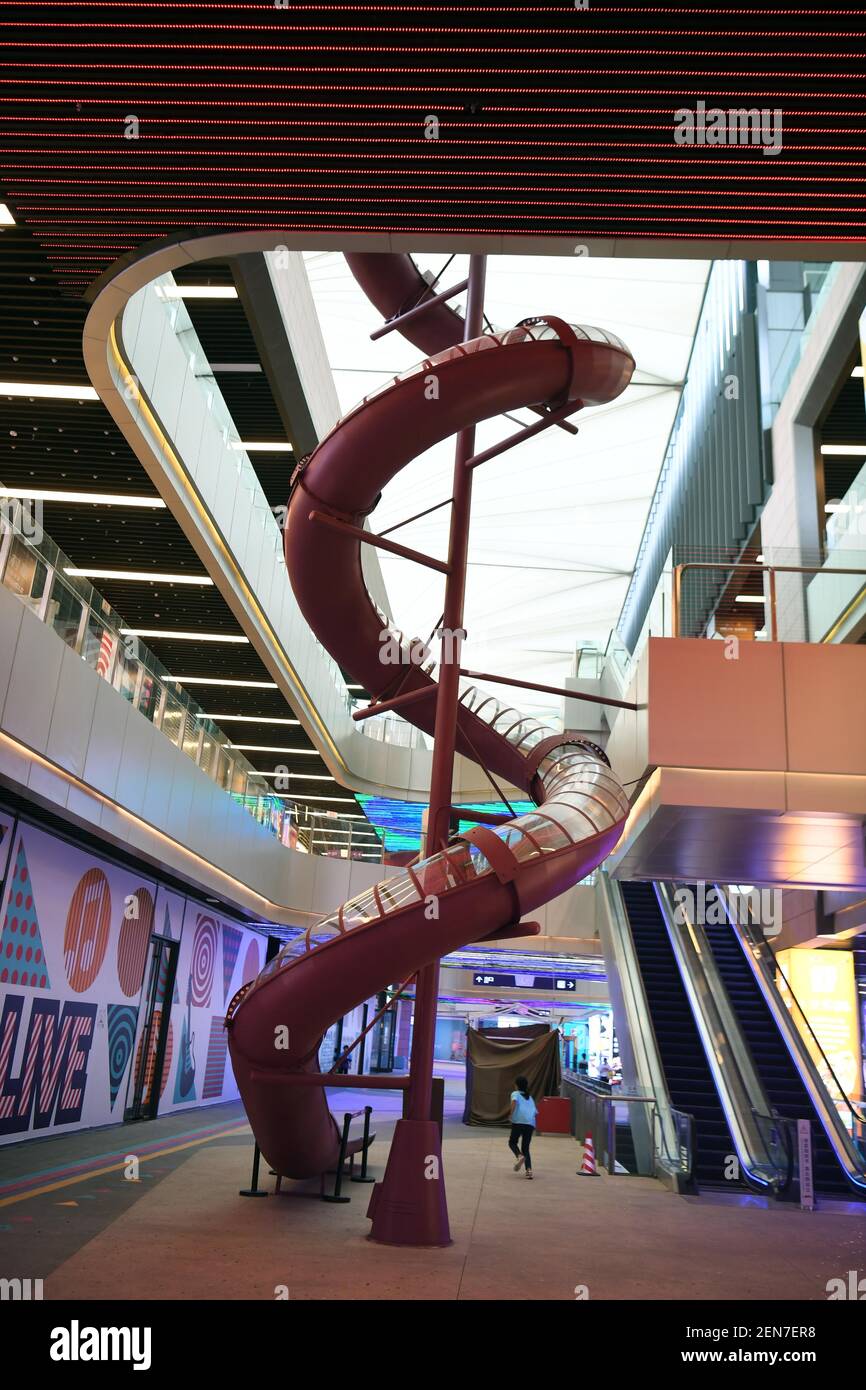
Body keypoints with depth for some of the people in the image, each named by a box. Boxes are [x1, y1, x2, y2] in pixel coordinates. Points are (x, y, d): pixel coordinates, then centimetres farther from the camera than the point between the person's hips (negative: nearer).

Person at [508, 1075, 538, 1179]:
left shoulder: (515, 1094, 11)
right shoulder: (530, 1097, 26)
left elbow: (514, 1101, -13)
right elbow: (535, 1112, 21)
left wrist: (511, 1114, -6)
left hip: (518, 1122, -4)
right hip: (531, 1124, 4)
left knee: (512, 1142, 14)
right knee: (525, 1148, 13)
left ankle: (520, 1156, -15)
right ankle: (529, 1169, -5)